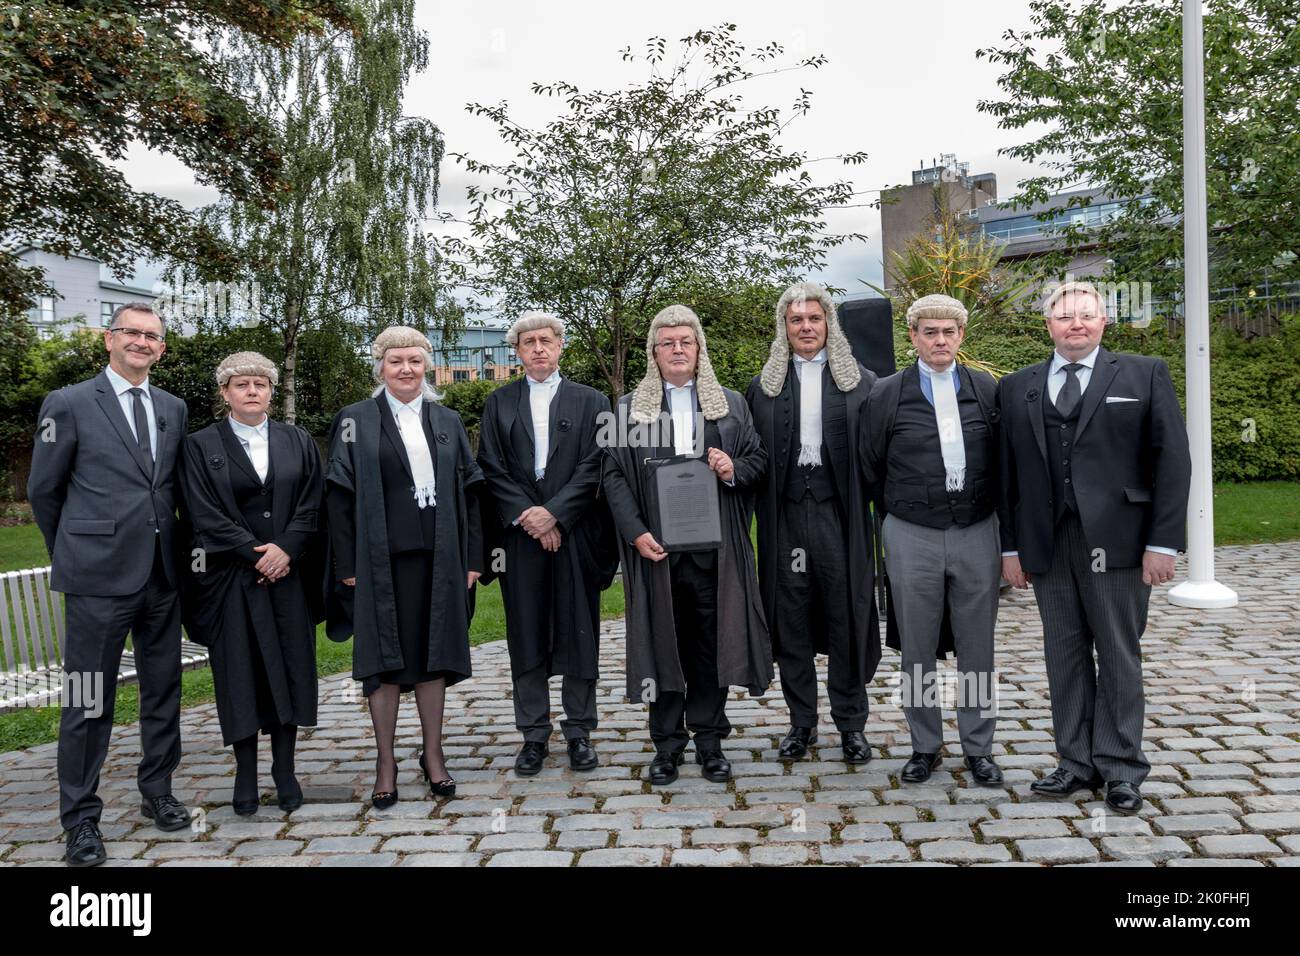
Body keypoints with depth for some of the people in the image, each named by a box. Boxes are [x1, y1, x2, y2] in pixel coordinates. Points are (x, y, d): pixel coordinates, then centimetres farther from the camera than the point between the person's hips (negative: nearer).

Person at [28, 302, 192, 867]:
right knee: (88, 702, 2)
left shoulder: (173, 409, 10)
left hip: (162, 575, 5)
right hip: (98, 576, -5)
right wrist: (72, 552, 9)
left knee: (163, 691, 13)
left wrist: (171, 549, 11)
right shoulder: (70, 404, -3)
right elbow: (42, 491, 3)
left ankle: (157, 793, 30)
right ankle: (81, 819, 16)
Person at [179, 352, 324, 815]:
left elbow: (311, 505, 3)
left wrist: (285, 548, -12)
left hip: (289, 575, 2)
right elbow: (205, 514, -5)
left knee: (289, 669, 5)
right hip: (231, 579, -2)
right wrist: (255, 552, -13)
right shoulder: (200, 446, 2)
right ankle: (246, 775, 15)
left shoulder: (298, 442, 9)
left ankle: (285, 771, 16)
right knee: (240, 673, 4)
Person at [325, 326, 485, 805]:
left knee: (434, 653, 9)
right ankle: (385, 761, 17)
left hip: (438, 557, 3)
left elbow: (468, 493, 9)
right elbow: (339, 496, -1)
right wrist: (347, 565, -7)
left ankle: (433, 754, 23)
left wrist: (472, 558, 3)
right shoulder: (355, 421, 2)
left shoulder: (448, 422, 10)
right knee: (384, 657, 4)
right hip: (380, 559, -2)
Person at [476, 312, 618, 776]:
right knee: (526, 637, 6)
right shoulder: (499, 403, 10)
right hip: (520, 534, 1)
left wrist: (553, 512, -12)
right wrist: (528, 516, -9)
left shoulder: (591, 401, 6)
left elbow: (594, 465, -2)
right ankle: (534, 734, 17)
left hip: (576, 533, -1)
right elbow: (491, 469, 3)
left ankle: (579, 731, 17)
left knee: (579, 633, 4)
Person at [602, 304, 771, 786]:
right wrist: (635, 532, -11)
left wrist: (734, 470, -10)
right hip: (656, 547, -1)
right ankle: (667, 743, 18)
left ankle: (709, 739, 19)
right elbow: (614, 475, 1)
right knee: (662, 643, 5)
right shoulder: (629, 408, 7)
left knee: (713, 642, 5)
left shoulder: (731, 403, 12)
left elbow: (758, 457, 13)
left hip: (716, 547, 1)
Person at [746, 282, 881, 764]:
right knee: (790, 619, 7)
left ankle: (851, 723, 18)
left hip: (839, 514, -1)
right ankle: (801, 721, 21)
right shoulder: (762, 387, 9)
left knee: (848, 616, 3)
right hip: (785, 514, 2)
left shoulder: (861, 382, 5)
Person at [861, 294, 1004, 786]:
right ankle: (925, 746, 23)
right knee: (917, 649, 8)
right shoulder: (887, 393, 1)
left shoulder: (988, 389, 4)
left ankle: (978, 746, 22)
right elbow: (872, 466, 6)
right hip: (911, 537, -1)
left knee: (977, 647, 8)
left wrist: (986, 506, 7)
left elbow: (1001, 460, 9)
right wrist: (897, 512, 9)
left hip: (976, 533, 1)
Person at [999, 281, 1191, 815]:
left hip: (1116, 543, -2)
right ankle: (1077, 762, 21)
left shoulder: (1145, 375, 4)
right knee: (1064, 656, 10)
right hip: (1047, 546, 3)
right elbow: (1007, 471, 10)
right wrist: (1011, 546, 5)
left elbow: (1172, 460, -1)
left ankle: (1119, 768, 18)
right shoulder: (1017, 388, 11)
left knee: (1120, 656, 6)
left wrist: (1163, 542, -7)